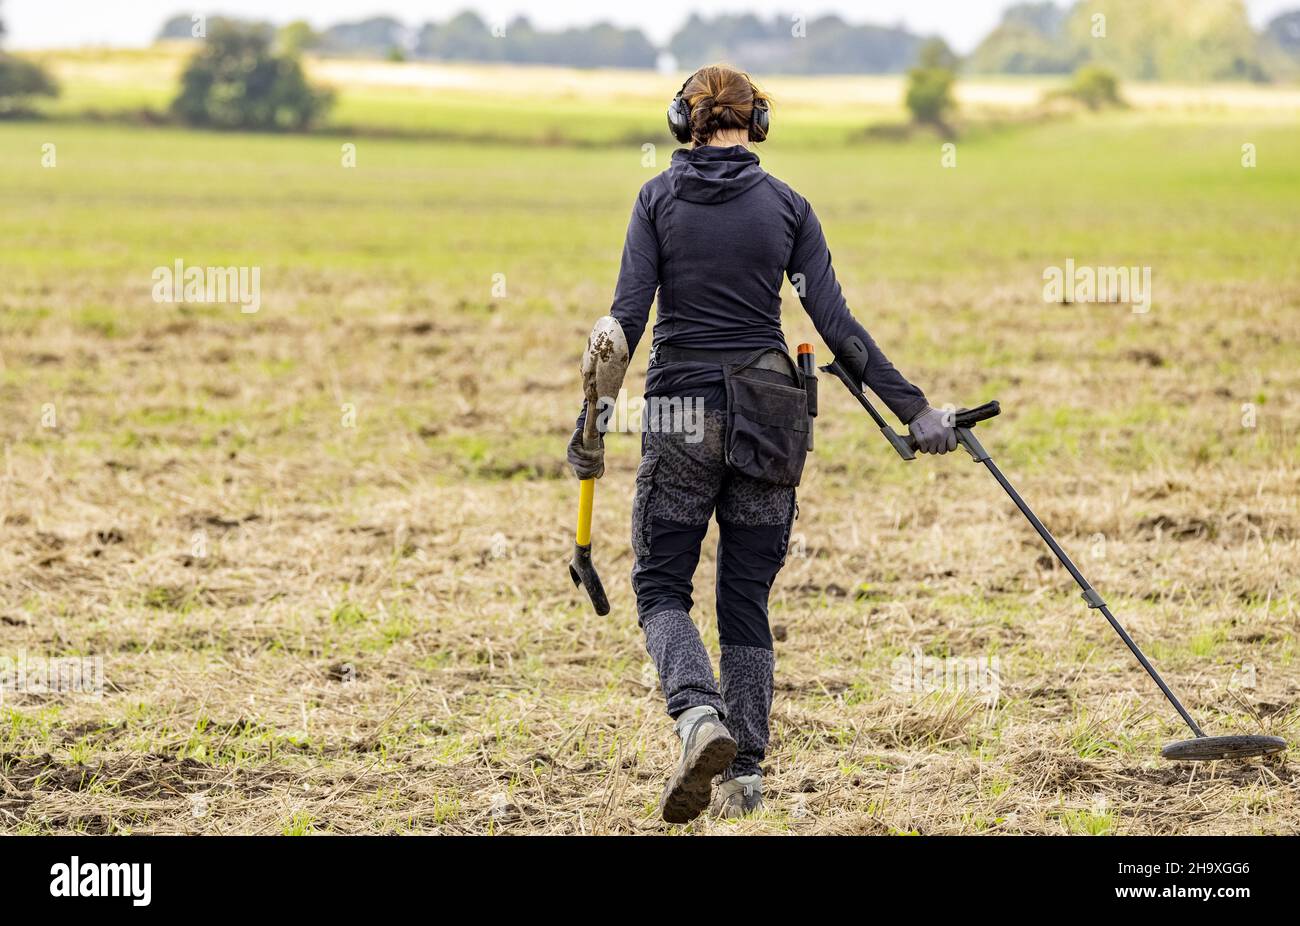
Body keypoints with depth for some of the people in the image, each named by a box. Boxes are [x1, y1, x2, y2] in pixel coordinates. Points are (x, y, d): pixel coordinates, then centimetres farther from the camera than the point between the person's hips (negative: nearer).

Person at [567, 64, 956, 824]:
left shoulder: (659, 198, -1)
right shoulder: (787, 205, 2)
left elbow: (627, 319, -8)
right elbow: (836, 324, -3)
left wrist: (590, 426, -5)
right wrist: (914, 409, 0)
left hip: (682, 415, -2)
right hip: (767, 417, 2)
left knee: (661, 588, 7)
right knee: (747, 601, 12)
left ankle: (698, 714, -21)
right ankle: (745, 773, 7)